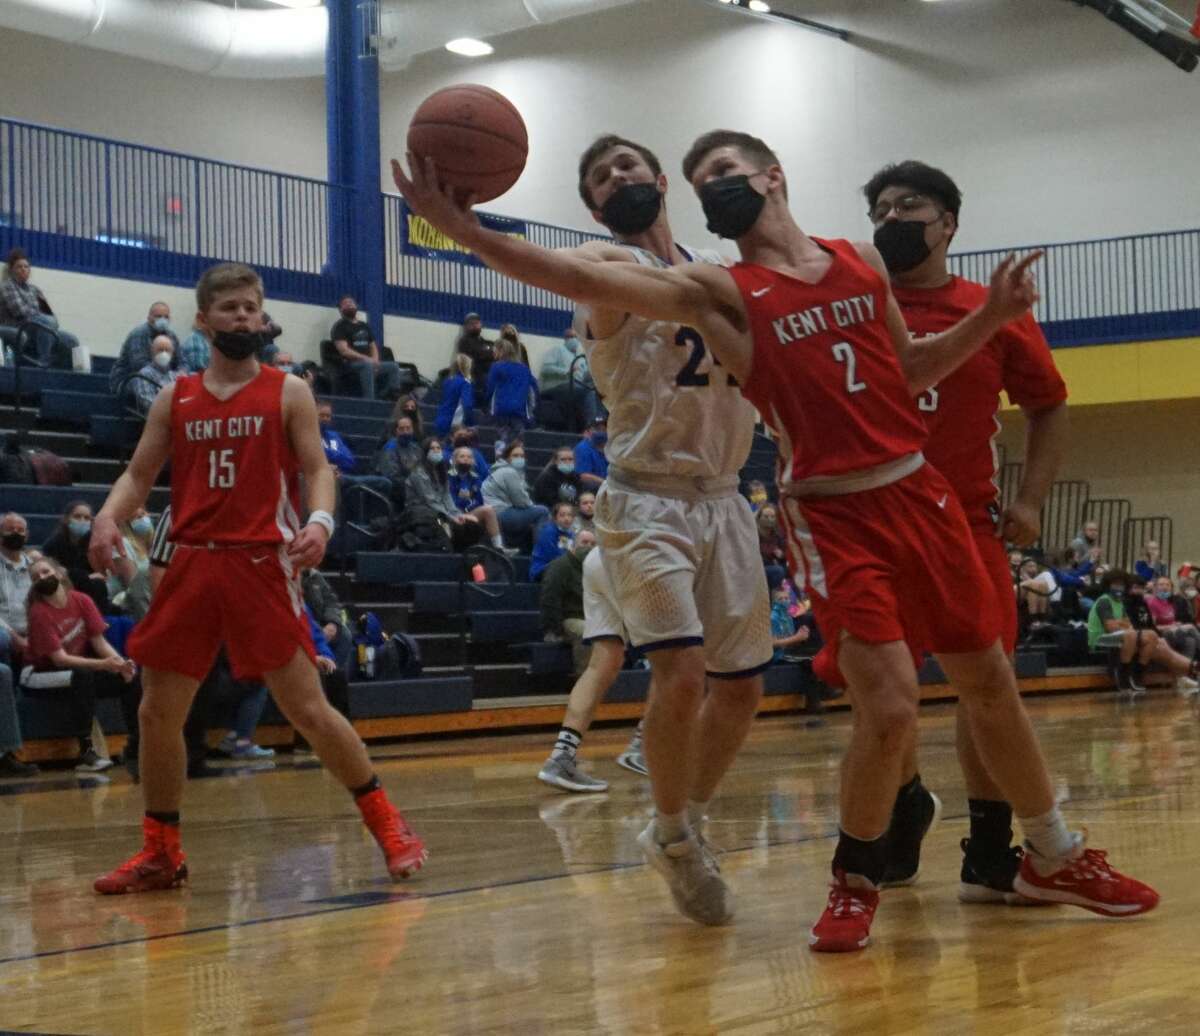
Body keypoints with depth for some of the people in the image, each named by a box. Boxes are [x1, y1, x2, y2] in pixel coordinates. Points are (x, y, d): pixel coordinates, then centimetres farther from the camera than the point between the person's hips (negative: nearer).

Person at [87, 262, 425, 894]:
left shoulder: (287, 392, 4)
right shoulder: (175, 400, 12)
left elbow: (316, 469, -2)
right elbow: (139, 474, 12)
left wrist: (320, 521, -23)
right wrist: (108, 516, -10)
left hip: (262, 563, -4)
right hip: (192, 563, 4)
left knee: (307, 709, -7)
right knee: (157, 712, 4)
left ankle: (387, 825, 7)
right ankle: (161, 853, 18)